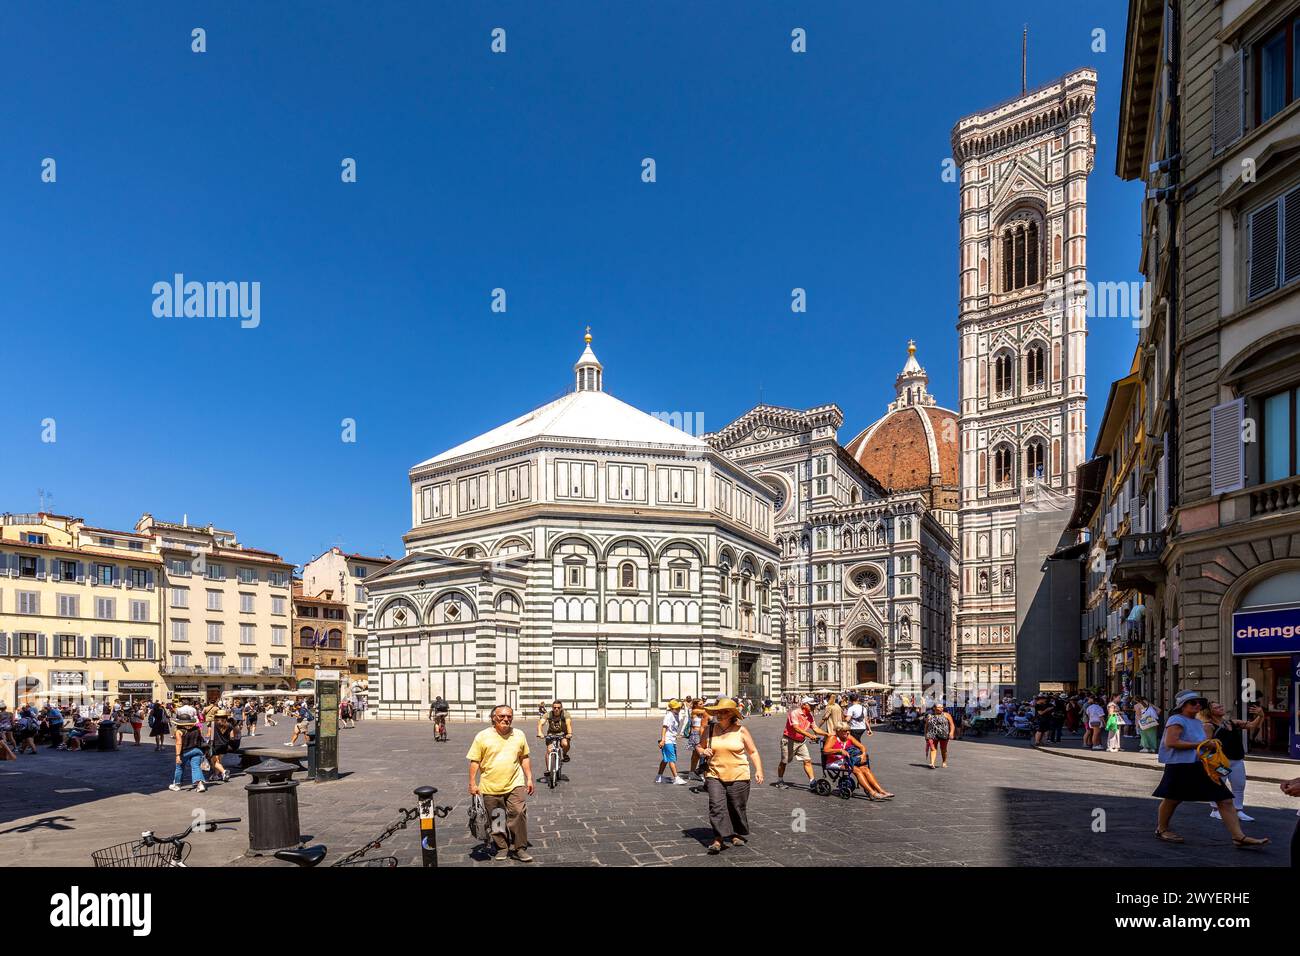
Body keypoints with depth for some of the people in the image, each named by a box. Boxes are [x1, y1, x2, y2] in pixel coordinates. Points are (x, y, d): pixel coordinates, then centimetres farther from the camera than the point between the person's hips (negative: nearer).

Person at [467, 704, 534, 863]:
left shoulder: (519, 735, 6)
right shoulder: (483, 736, -3)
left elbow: (525, 758, 13)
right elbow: (474, 761, -1)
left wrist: (529, 778, 9)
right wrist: (473, 783, -4)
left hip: (514, 784, 1)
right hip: (490, 787, -1)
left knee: (518, 813, -12)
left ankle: (519, 848, 0)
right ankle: (502, 848, 26)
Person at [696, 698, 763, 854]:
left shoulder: (740, 731, -3)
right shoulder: (710, 730, 2)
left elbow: (753, 752, 4)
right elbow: (700, 747, 15)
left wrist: (758, 770, -6)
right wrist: (703, 752, -8)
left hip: (738, 777, -1)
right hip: (715, 775, 1)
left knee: (737, 807, 8)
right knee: (716, 806, -12)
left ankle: (737, 835, 30)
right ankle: (718, 839, -5)